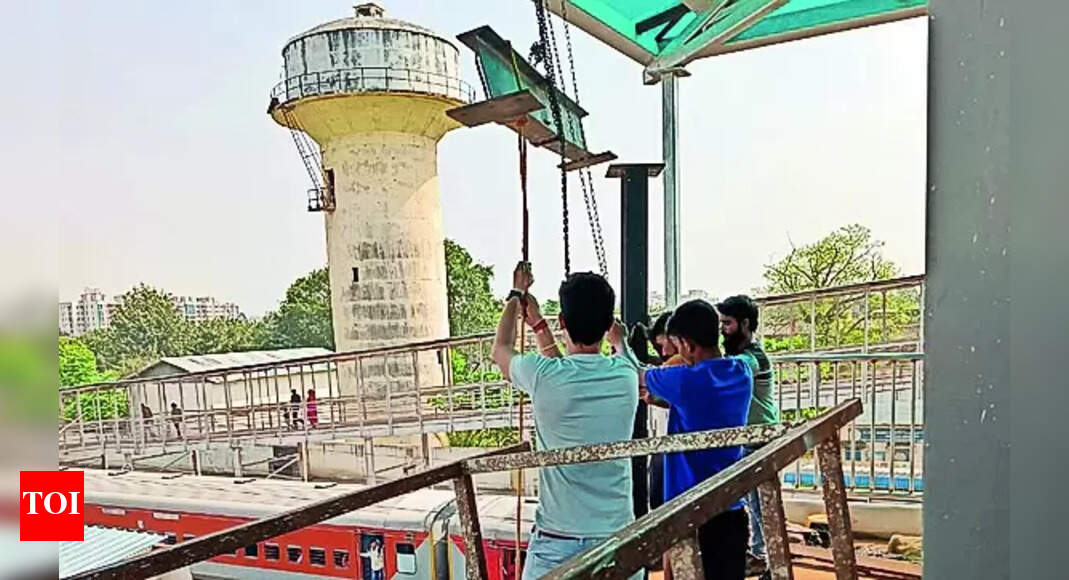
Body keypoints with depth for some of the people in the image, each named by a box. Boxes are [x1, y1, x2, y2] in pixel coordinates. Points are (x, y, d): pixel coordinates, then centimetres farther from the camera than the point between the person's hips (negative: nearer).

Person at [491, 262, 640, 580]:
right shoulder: (626, 374, -2)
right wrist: (537, 322, 31)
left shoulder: (544, 376, -13)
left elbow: (501, 350, 12)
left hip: (557, 544, -3)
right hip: (619, 540, 3)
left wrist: (516, 296, 26)